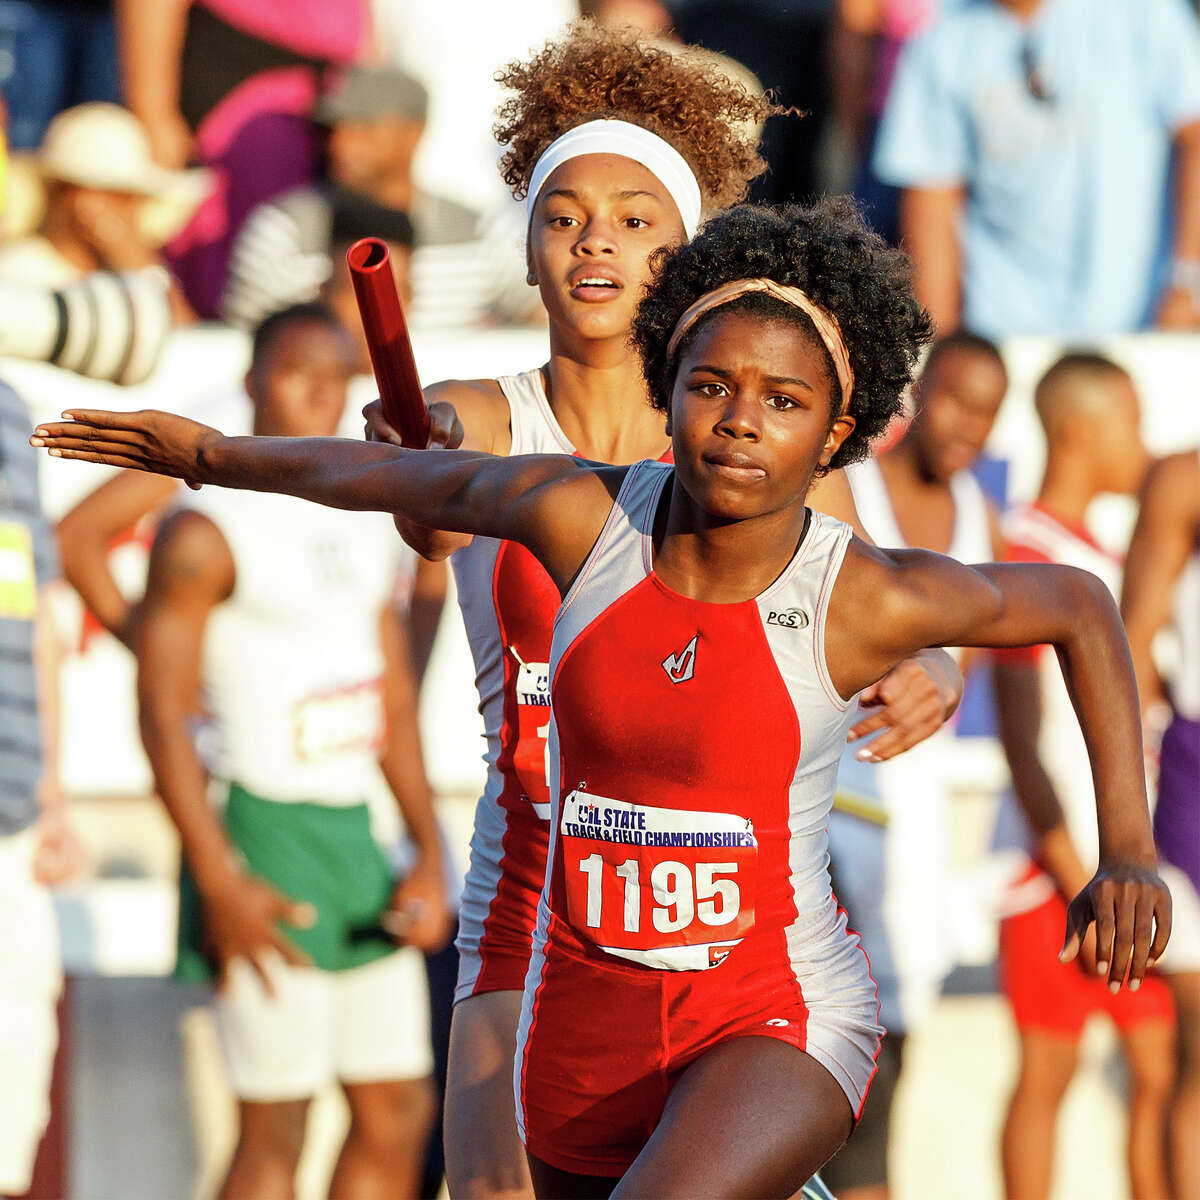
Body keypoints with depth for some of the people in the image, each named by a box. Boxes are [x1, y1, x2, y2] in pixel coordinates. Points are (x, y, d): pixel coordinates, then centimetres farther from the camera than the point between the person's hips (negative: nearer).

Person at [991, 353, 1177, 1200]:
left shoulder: (1103, 558, 18)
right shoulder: (1026, 553, -10)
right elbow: (1023, 741, -15)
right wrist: (1080, 884, -18)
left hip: (1124, 865, 8)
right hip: (1056, 869, -8)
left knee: (1159, 1066, 5)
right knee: (1047, 1071, -3)